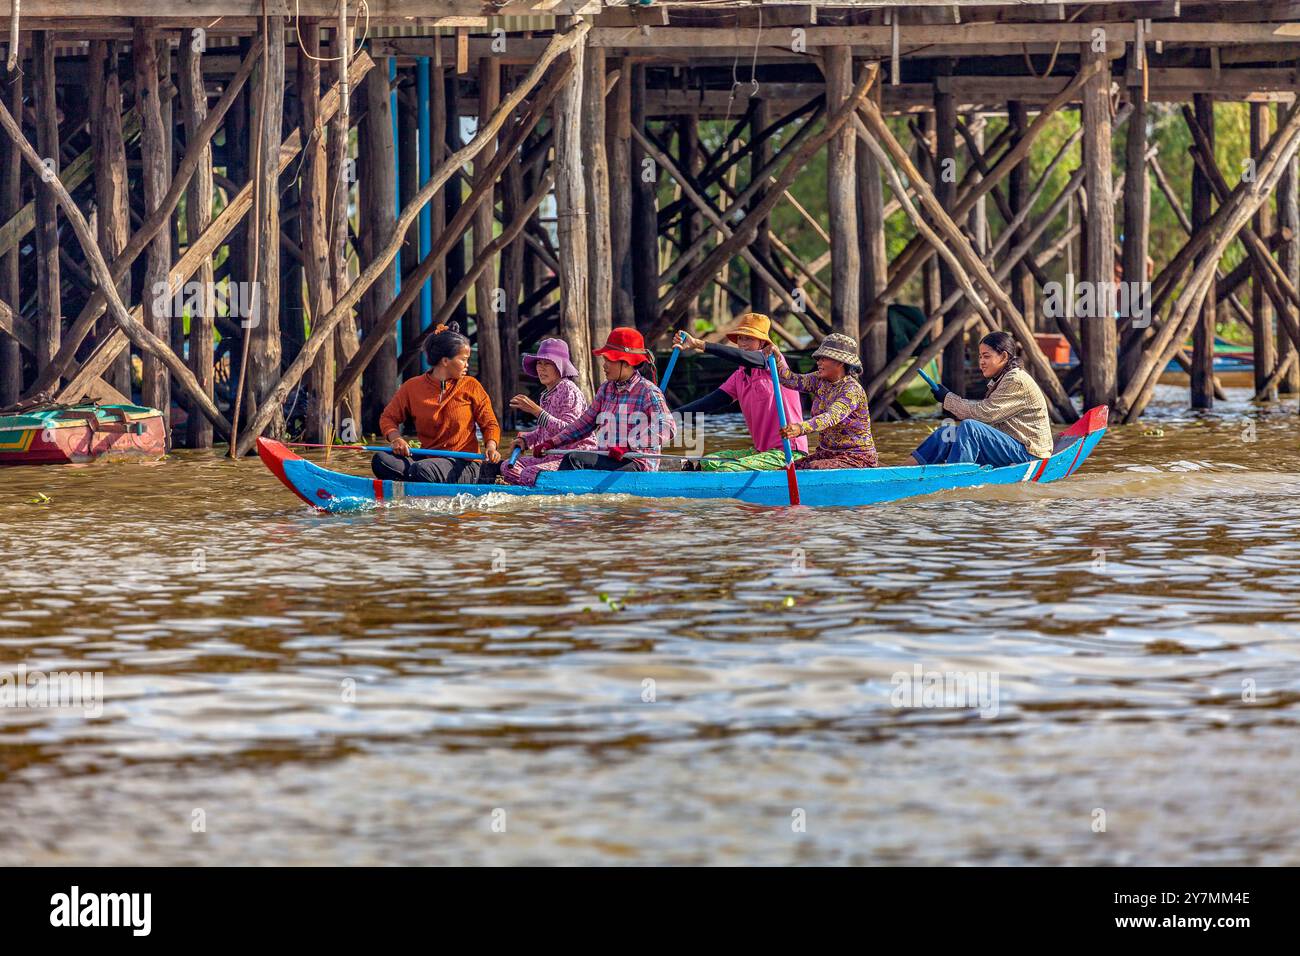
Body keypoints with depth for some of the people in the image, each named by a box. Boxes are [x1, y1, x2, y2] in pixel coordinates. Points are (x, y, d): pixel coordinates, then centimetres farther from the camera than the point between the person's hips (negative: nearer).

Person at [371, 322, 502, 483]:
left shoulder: (471, 386, 3)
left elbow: (490, 424, 6)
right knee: (380, 460, -24)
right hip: (428, 460, 4)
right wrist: (396, 438, -10)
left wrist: (491, 446, -17)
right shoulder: (412, 387, 6)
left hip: (465, 465, -4)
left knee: (422, 470, -36)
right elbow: (388, 417, 13)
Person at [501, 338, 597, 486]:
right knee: (508, 467, 0)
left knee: (531, 474, -30)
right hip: (552, 456, 10)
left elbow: (569, 431, -23)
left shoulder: (569, 390, -12)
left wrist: (536, 411, -26)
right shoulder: (546, 393, 16)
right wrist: (525, 439, 6)